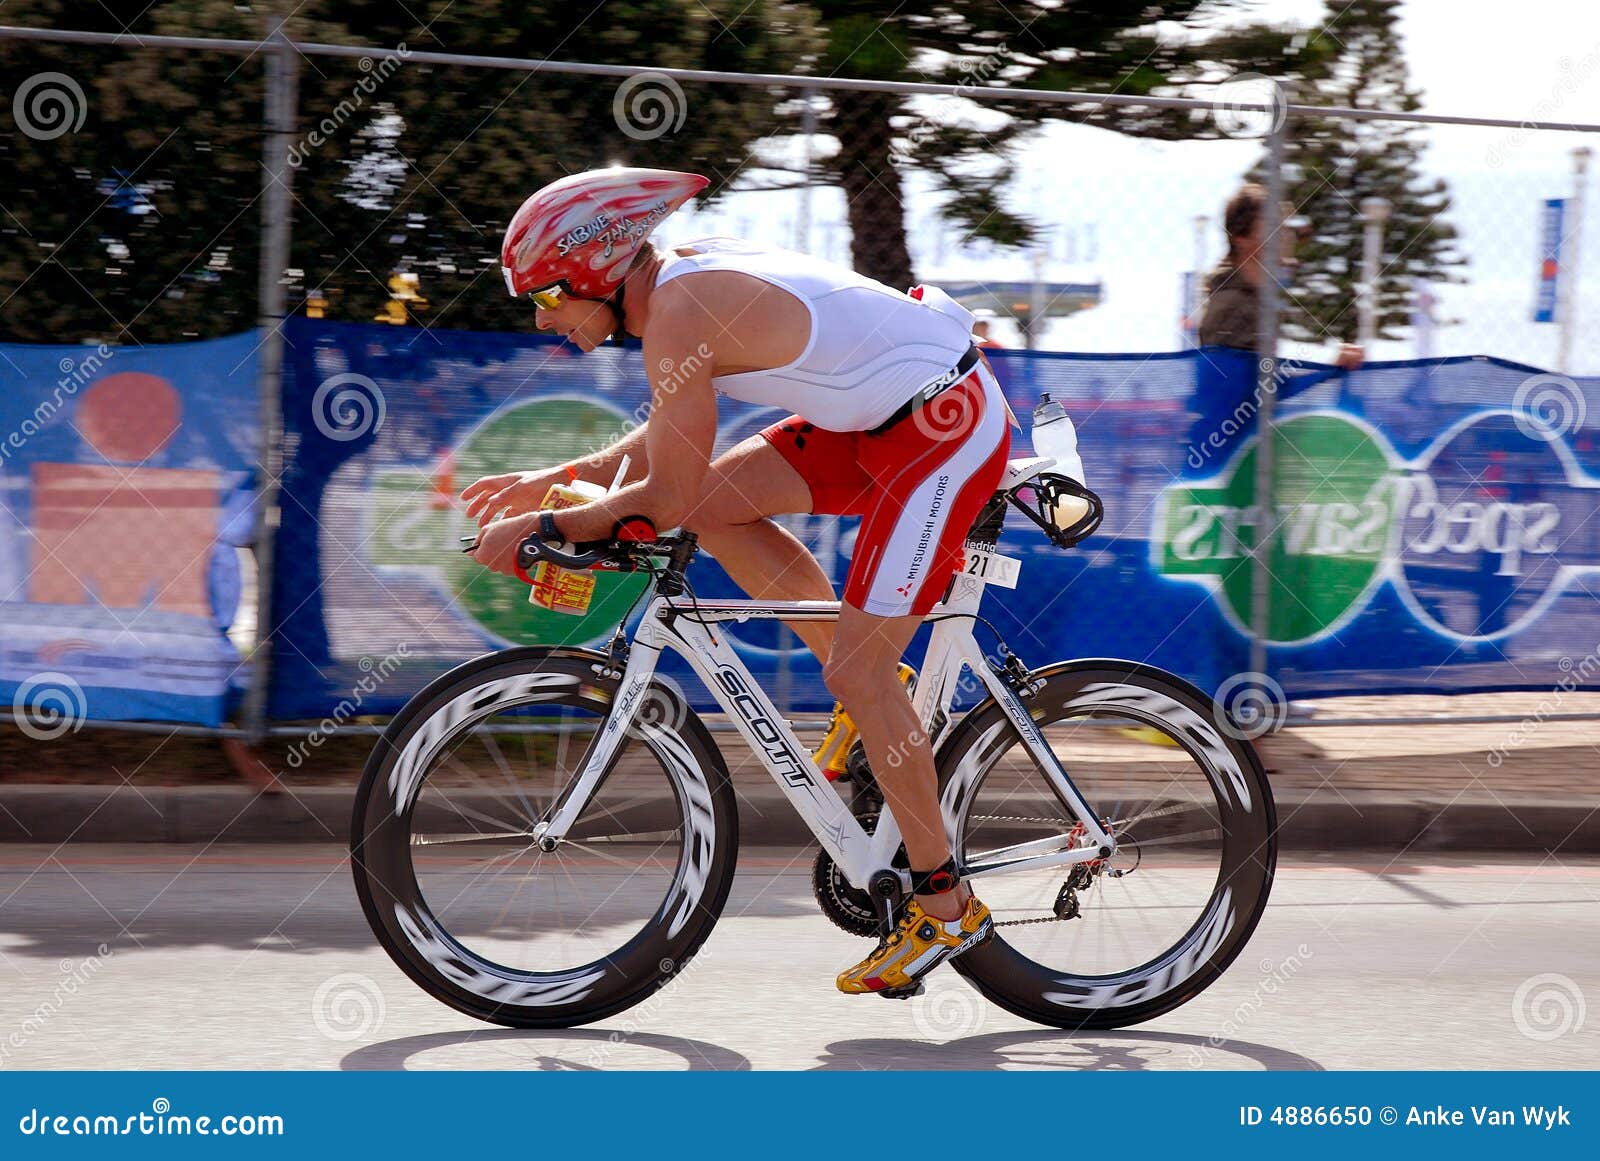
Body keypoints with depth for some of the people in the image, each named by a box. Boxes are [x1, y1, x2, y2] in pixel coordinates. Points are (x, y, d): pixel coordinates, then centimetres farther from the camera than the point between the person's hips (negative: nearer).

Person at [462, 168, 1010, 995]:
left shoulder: (678, 315, -20)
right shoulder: (685, 276, 8)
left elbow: (667, 496, -18)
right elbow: (675, 439, 19)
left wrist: (544, 525, -7)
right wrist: (555, 479, 15)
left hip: (948, 429, -10)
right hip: (886, 412, 10)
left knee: (856, 674, -8)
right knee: (716, 501, 4)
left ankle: (945, 907, 3)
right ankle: (876, 694, 13)